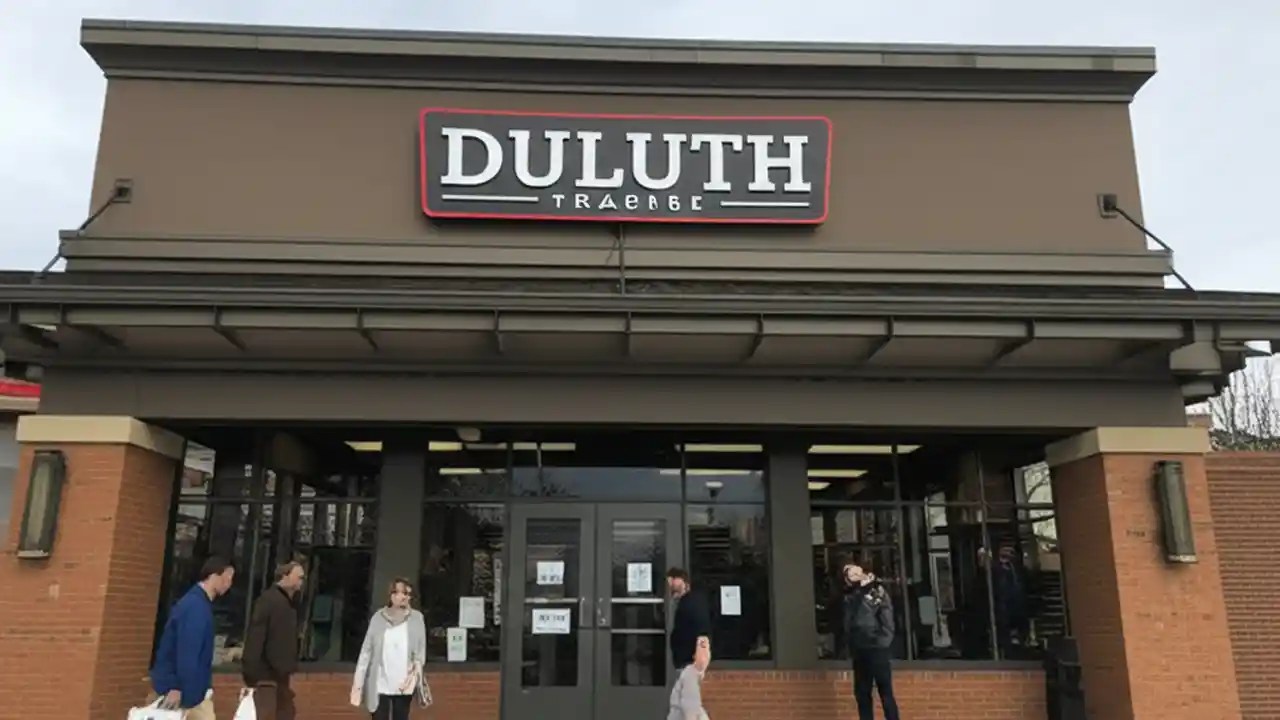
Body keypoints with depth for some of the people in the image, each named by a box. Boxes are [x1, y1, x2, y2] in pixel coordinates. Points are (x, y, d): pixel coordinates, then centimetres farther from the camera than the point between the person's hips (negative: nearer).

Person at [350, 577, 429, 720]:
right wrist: (358, 681, -4)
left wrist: (416, 667, -12)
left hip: (404, 685, 0)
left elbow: (421, 650, 5)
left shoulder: (416, 618, 1)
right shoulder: (378, 618, 0)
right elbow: (366, 651, 0)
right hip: (380, 685, 0)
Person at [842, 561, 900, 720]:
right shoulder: (850, 596, 10)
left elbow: (887, 622, -7)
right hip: (859, 650, 5)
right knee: (861, 693, 9)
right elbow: (848, 623, 6)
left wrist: (882, 644, -11)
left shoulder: (878, 592, -2)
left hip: (877, 649, -5)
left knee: (886, 693, -2)